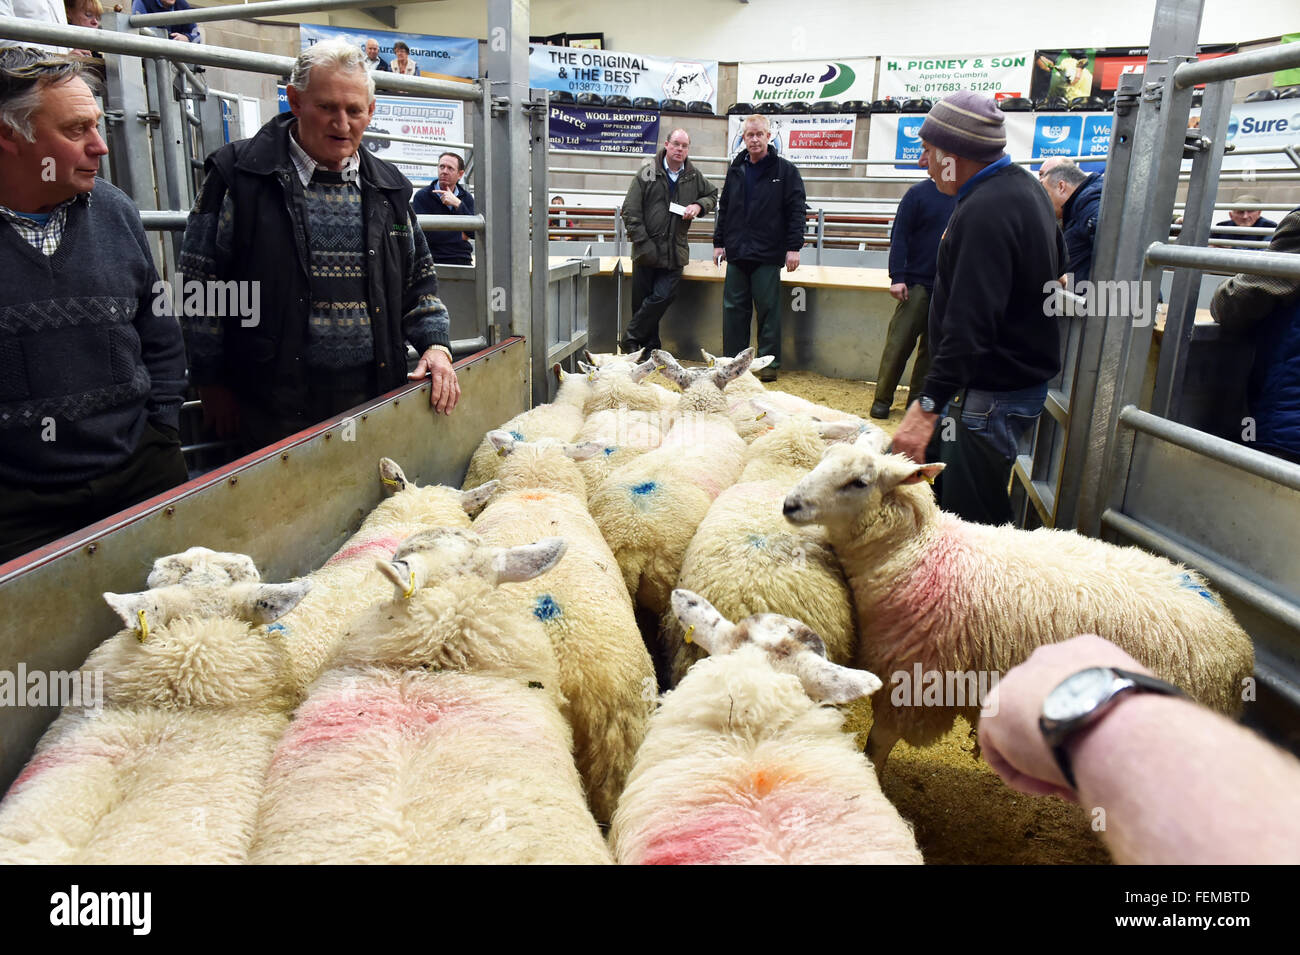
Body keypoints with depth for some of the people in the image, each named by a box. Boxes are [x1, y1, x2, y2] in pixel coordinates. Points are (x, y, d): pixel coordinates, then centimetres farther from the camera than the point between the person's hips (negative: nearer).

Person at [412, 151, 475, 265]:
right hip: (435, 261, -3)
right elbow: (424, 234, -10)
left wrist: (458, 204, -13)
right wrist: (460, 235, -1)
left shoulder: (466, 197, 13)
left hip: (463, 260, 3)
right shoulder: (422, 196, 1)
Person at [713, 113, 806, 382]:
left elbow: (797, 211, -3)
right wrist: (719, 242, 14)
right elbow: (724, 208, 20)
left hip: (768, 254, -4)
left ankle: (770, 363, 9)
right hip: (737, 252, 5)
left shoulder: (785, 170, -1)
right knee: (734, 308, 6)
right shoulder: (736, 170, 13)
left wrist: (793, 247, -10)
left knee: (768, 309, 0)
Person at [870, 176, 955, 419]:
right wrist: (897, 278, -14)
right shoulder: (918, 194, -2)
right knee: (899, 342, -4)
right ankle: (882, 398, 5)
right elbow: (899, 236, -5)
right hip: (918, 283, -4)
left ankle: (918, 398, 17)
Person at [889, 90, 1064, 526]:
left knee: (971, 524, -5)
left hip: (992, 395, -11)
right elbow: (1056, 264, 28)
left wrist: (929, 405, -34)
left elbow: (970, 323, -31)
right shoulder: (1024, 186, 12)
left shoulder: (984, 212, -23)